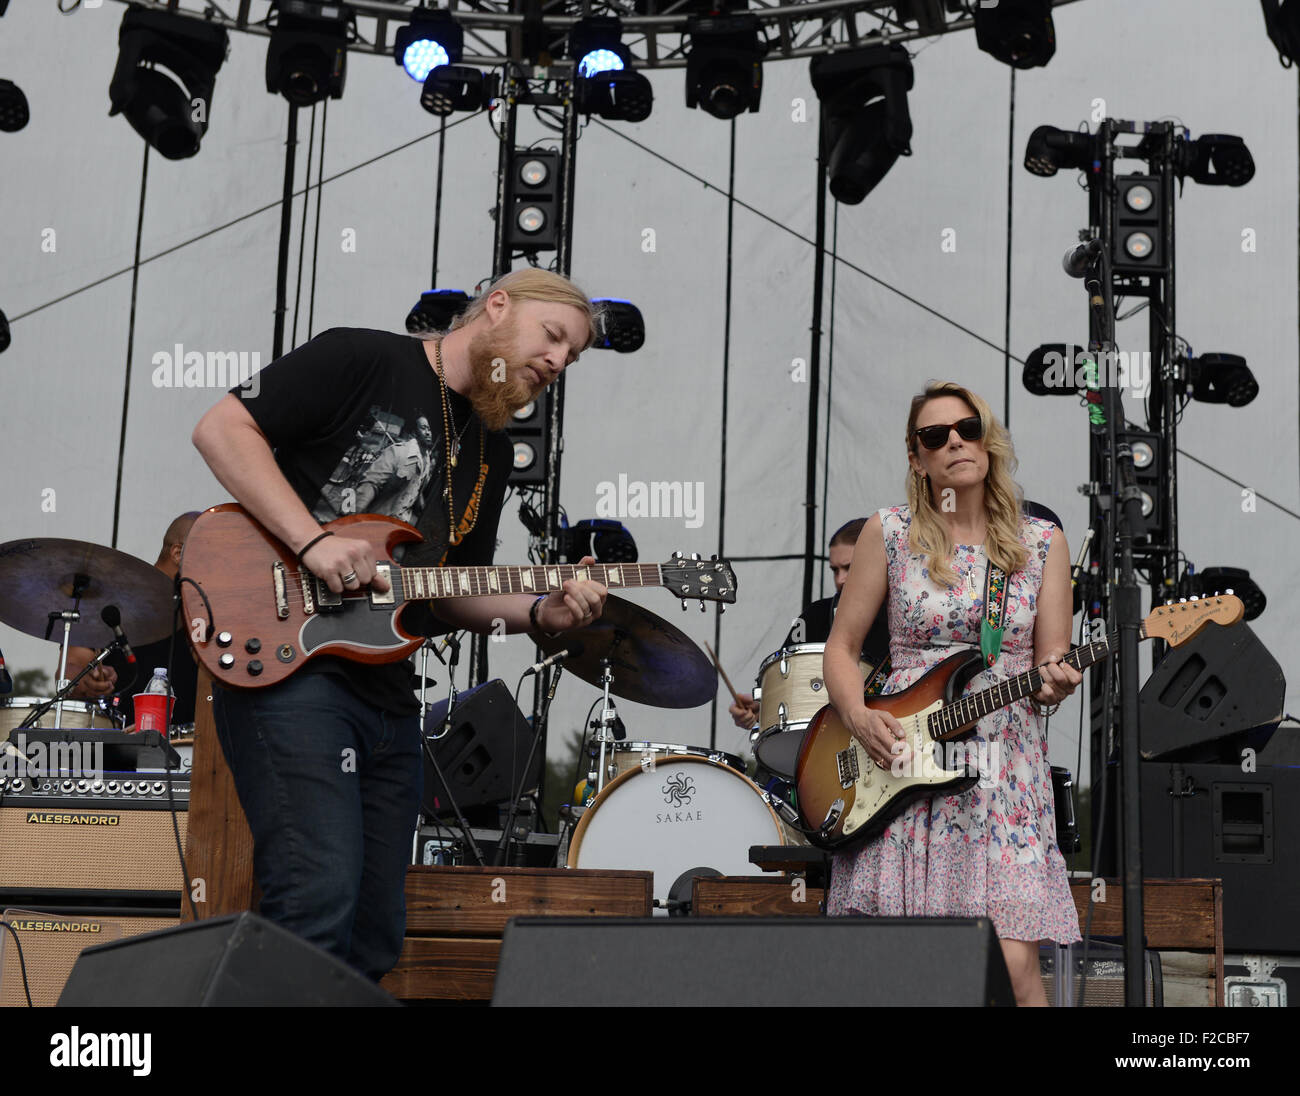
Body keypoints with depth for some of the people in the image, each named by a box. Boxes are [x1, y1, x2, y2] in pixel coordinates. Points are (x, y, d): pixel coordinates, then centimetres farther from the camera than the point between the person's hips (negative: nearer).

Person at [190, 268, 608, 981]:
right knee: (317, 906, -20)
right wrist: (313, 540, -18)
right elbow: (223, 428, -9)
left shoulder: (491, 451, 19)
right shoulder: (360, 361, -2)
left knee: (375, 939, 8)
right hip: (284, 663, -8)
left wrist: (540, 613, 2)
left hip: (386, 693, 8)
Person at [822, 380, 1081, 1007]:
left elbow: (1050, 663, 9)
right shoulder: (890, 533, 5)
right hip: (900, 762, 0)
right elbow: (841, 646, 8)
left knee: (1012, 962, -13)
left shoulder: (1041, 543, 8)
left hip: (1006, 771, 0)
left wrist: (1054, 684, -15)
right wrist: (858, 716, -9)